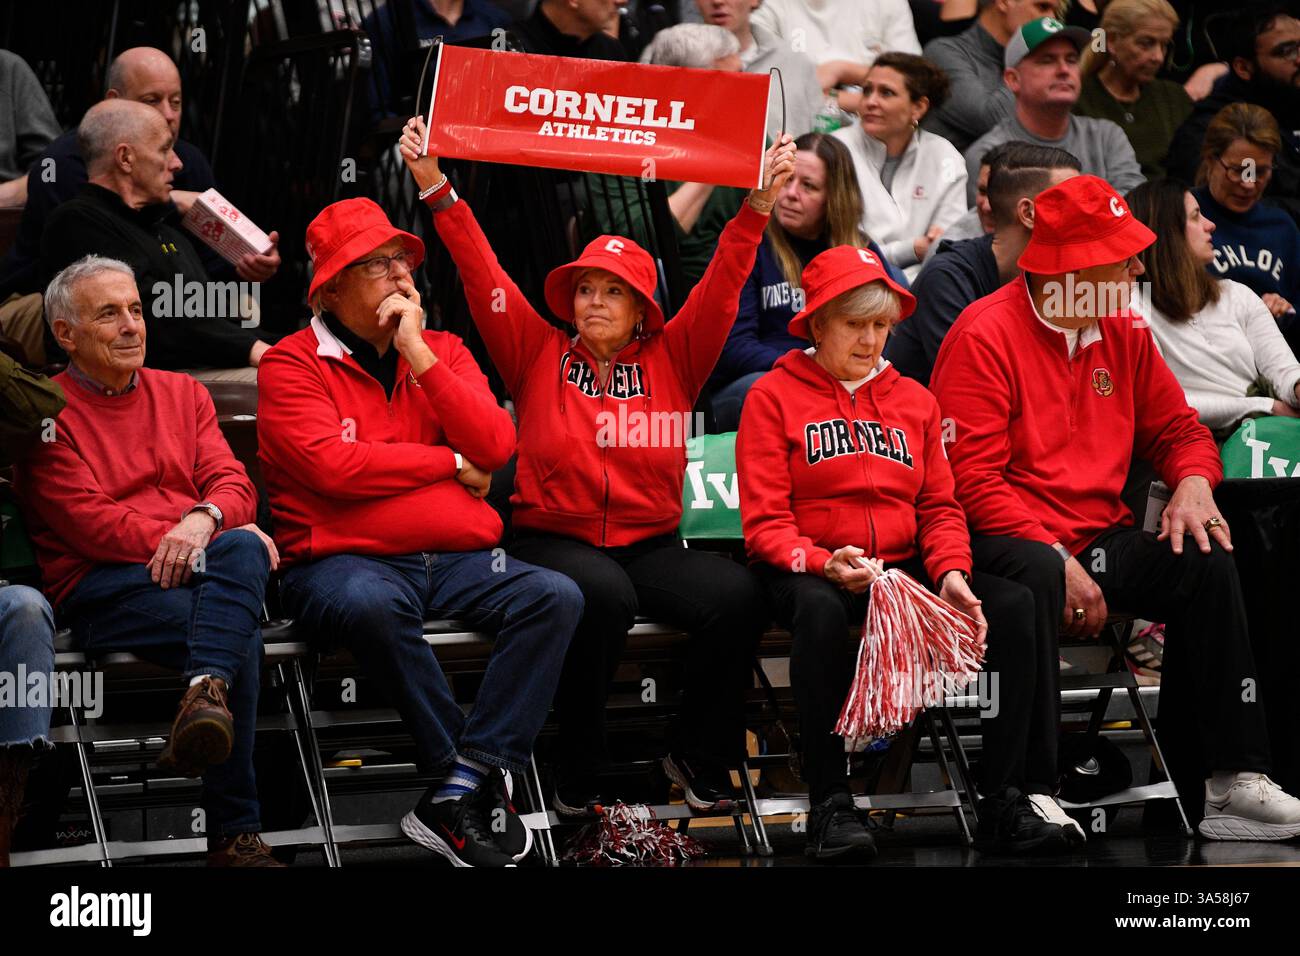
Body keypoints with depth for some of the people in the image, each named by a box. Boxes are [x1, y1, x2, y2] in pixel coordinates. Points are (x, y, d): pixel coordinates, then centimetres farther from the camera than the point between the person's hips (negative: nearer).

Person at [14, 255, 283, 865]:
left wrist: (203, 521, -17)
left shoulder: (182, 394, 23)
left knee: (243, 550, -35)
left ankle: (206, 691, -55)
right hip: (102, 587, -4)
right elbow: (86, 522, -7)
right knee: (239, 636, -33)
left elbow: (233, 483, 9)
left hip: (192, 567, 4)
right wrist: (172, 541, -18)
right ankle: (234, 834, -36)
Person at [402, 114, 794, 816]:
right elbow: (480, 271, 2)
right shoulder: (538, 354, 8)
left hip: (650, 543, 2)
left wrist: (760, 203, -7)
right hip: (554, 540, -2)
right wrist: (436, 186, -6)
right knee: (604, 596, -37)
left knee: (739, 595, -26)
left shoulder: (672, 361, 11)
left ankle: (698, 755, -2)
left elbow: (723, 283, 4)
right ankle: (578, 776, -21)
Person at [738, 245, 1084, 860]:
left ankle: (1007, 802, -22)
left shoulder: (914, 400, 18)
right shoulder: (775, 396, 4)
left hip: (905, 568, 4)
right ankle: (830, 804, -35)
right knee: (820, 610, -41)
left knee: (1016, 605, -21)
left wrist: (950, 574, -8)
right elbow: (765, 522, -4)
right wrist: (824, 564, -23)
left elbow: (940, 508, 14)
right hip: (811, 569, -4)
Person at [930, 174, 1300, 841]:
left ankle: (1234, 778, -16)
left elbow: (1178, 428, 22)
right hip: (1008, 540, -7)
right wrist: (1060, 560, -23)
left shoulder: (1123, 332, 13)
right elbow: (971, 479, -16)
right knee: (1036, 574, -39)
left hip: (1098, 539, 7)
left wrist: (1193, 482, -4)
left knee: (1207, 562, -16)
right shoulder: (986, 335, -10)